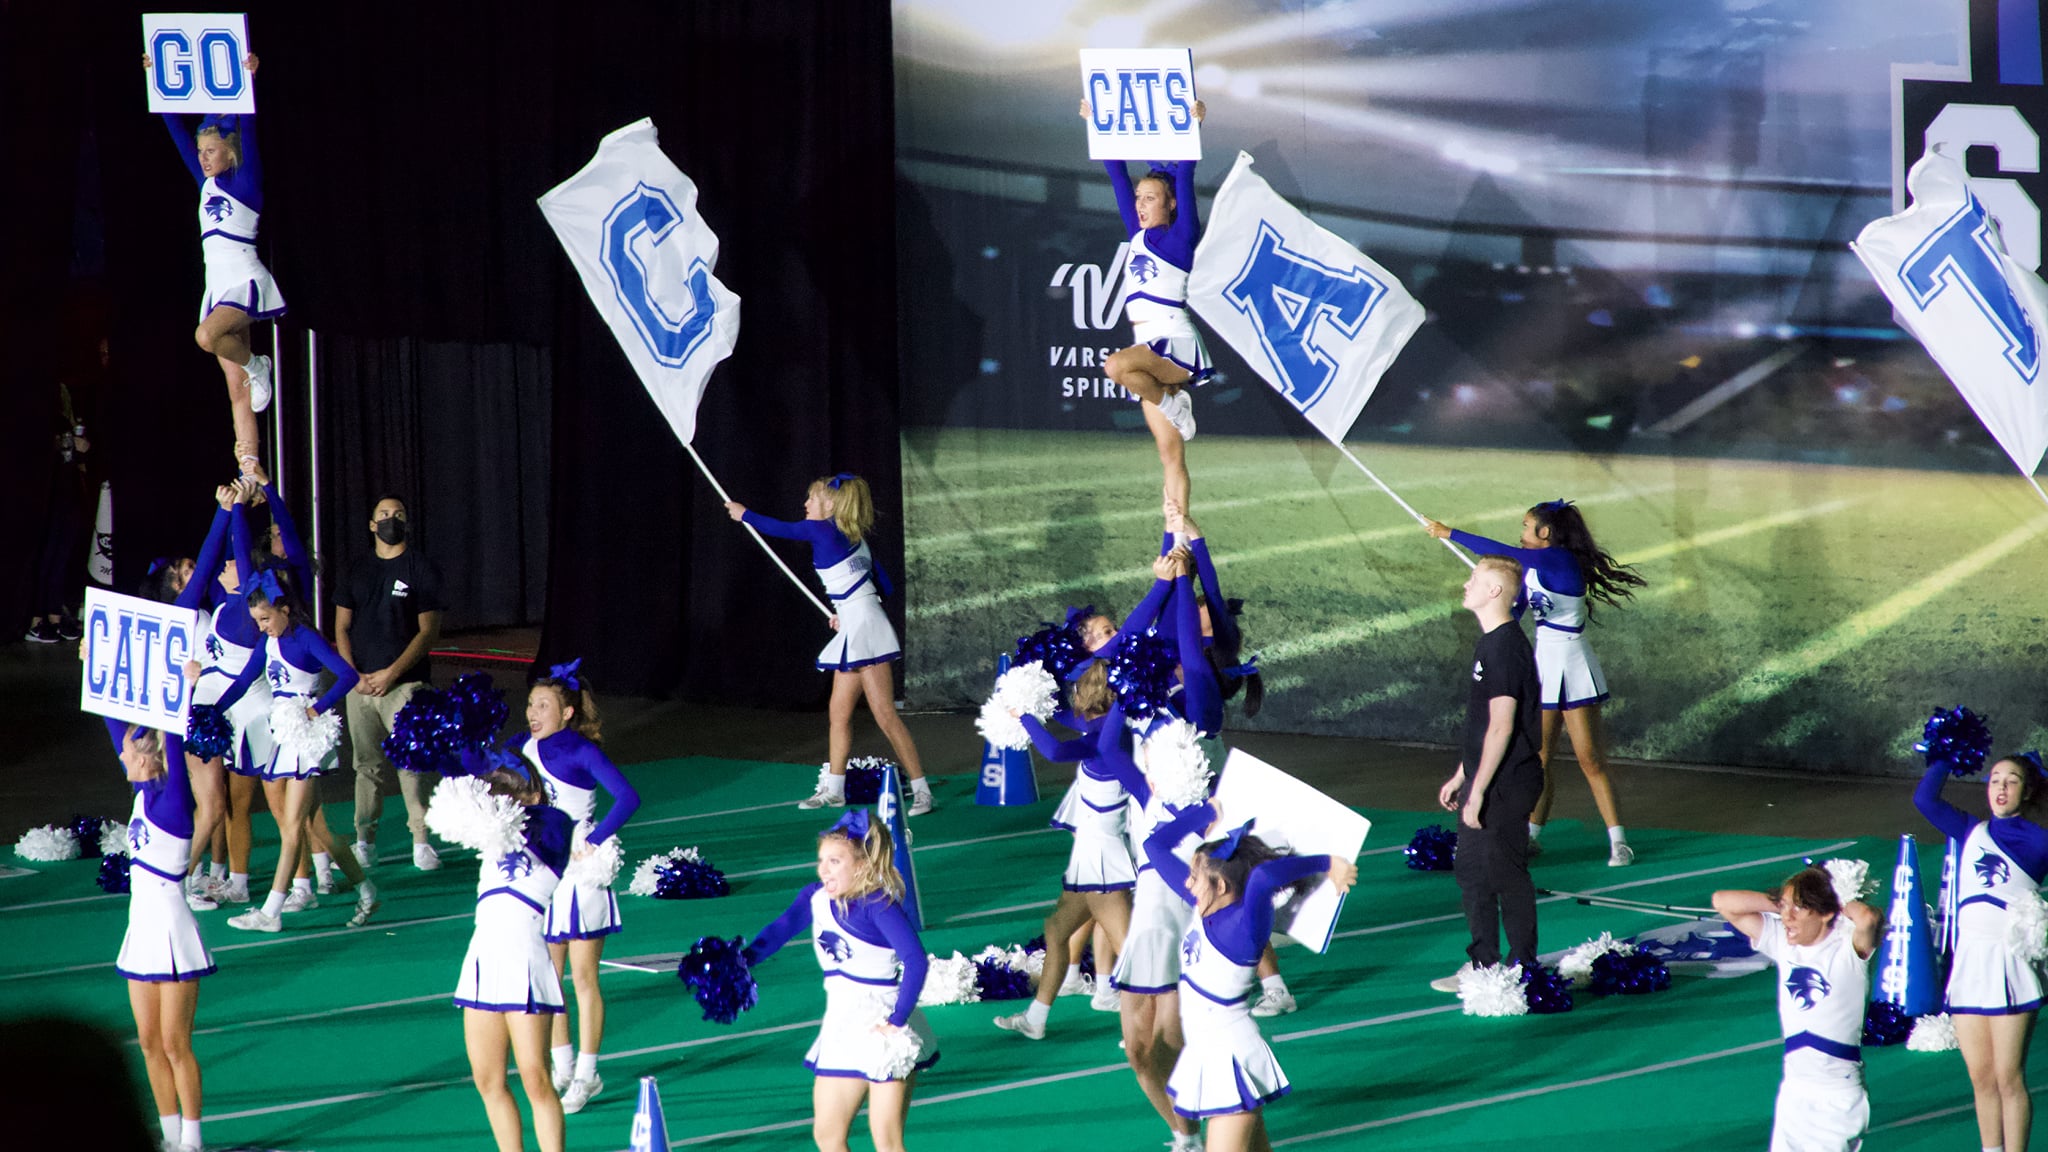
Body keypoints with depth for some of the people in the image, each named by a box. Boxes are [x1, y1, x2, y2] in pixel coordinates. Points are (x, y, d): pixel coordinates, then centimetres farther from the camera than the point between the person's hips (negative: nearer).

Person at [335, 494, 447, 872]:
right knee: (367, 766, 4)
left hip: (404, 684, -4)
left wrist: (391, 673, -11)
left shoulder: (421, 568, 2)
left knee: (413, 763, -11)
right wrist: (354, 674, -3)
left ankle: (422, 842, -10)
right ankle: (365, 844, 8)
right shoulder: (358, 571, 15)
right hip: (360, 683, 4)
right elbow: (342, 628, 13)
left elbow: (429, 631, -3)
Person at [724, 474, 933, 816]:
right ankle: (833, 790, 23)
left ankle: (921, 790, -8)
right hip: (854, 633, 10)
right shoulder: (852, 538, 14)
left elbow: (776, 528, 2)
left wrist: (743, 514, 19)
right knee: (839, 713, 15)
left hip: (864, 633, -10)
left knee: (885, 716, -9)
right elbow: (884, 585, 17)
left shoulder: (822, 531, -10)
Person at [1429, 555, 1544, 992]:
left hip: (1505, 784, -10)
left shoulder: (1505, 648, -20)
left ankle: (1523, 968, 6)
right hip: (1485, 780, 10)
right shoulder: (1490, 643, 12)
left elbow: (1502, 727, -23)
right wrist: (1461, 776, 23)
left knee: (1505, 874, -2)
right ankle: (1483, 965, 25)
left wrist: (1478, 789, -22)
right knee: (1470, 869, 16)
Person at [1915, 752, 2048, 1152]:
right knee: (1981, 1078, 6)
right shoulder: (1972, 832, 14)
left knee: (2008, 1077, -4)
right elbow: (1925, 798, 12)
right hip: (1969, 963, 4)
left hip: (2012, 964, -4)